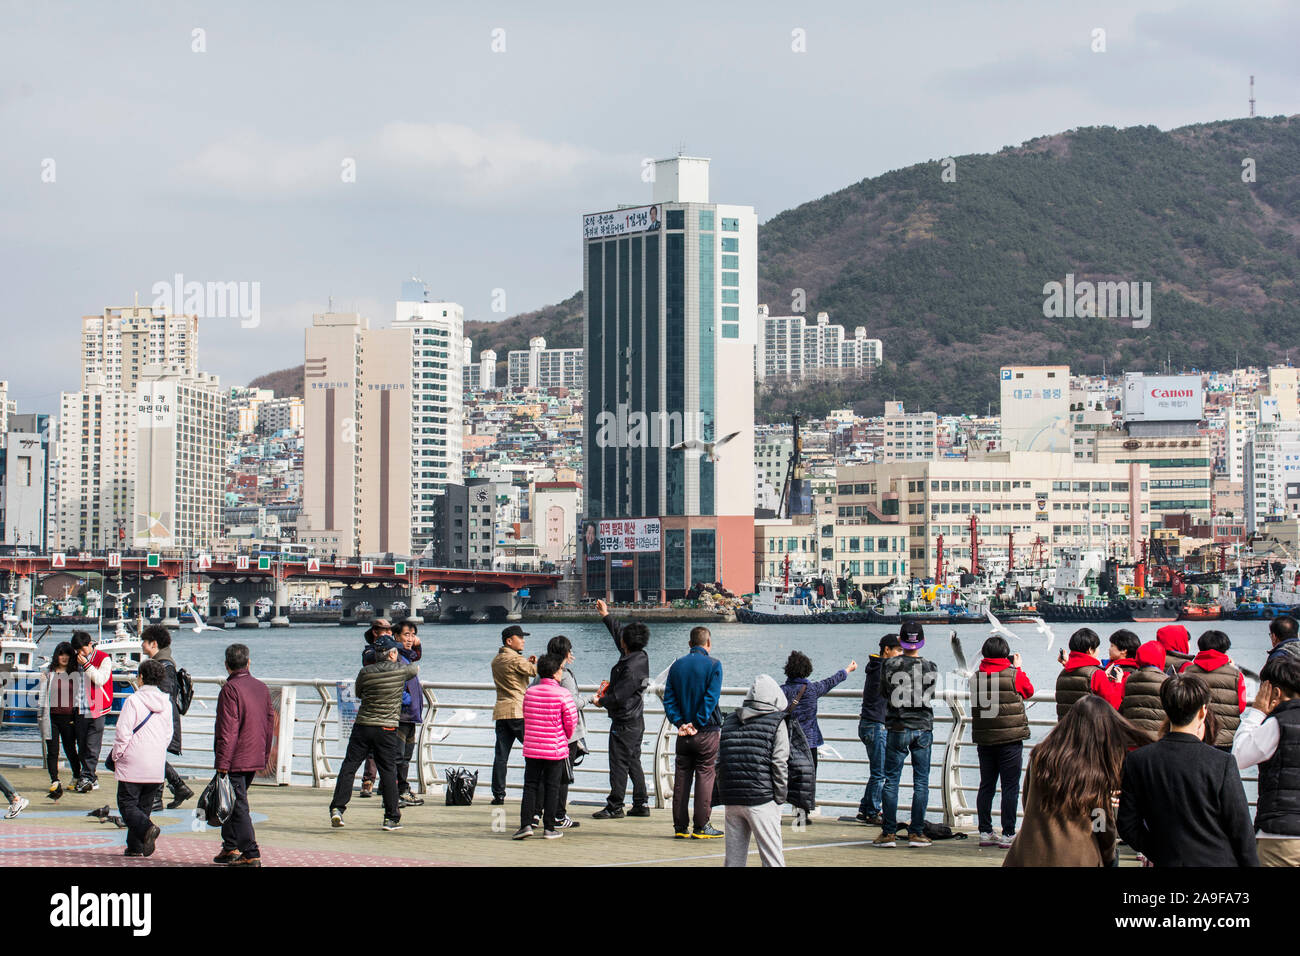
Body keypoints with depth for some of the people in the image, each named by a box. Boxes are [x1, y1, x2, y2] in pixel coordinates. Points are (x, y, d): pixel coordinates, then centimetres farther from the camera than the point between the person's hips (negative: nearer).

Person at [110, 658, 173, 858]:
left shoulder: (133, 701, -11)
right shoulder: (166, 703, 6)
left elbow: (123, 734, -13)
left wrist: (116, 756, 0)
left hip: (133, 766, -5)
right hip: (157, 767, 5)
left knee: (127, 805, 0)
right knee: (144, 806, 14)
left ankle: (146, 827, -26)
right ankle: (136, 847, 13)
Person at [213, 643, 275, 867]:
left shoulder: (230, 689, -13)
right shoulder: (262, 688, 10)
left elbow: (227, 730, -18)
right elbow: (270, 723, 15)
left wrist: (222, 763, -17)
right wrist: (265, 757, 22)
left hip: (235, 760, -7)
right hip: (255, 760, 8)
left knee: (238, 806, -4)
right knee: (235, 803, 18)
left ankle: (251, 854, -8)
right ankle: (231, 848, 21)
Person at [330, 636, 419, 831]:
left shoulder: (365, 672, 2)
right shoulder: (400, 669, -1)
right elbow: (416, 669, 21)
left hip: (362, 726, 1)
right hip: (387, 728, -1)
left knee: (348, 767, 4)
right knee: (388, 772, 5)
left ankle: (337, 807, -7)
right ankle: (391, 818, 7)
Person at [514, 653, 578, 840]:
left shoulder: (529, 692, 1)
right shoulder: (562, 694, -12)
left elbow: (526, 717, 10)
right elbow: (571, 721, -8)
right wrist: (566, 737, 13)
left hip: (531, 748, 3)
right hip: (555, 748, -3)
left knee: (530, 785, 9)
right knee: (552, 787, 6)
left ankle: (526, 823, -2)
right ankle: (549, 828, 9)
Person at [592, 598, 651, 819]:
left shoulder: (631, 668, -25)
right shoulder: (640, 656, 4)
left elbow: (618, 696, -22)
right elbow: (617, 631, 21)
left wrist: (601, 701, -3)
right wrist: (606, 616, 29)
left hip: (624, 723, -10)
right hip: (636, 720, 10)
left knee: (619, 764, -3)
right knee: (633, 762, 14)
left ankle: (614, 807, 1)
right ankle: (641, 804, 17)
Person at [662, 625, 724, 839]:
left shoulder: (677, 665, 8)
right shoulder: (713, 665, -6)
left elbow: (668, 698, 4)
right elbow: (711, 698, -14)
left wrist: (680, 723, -1)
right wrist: (698, 724, -11)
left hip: (683, 733, 4)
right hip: (706, 733, -4)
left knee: (681, 778, 7)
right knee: (705, 776, 0)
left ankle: (680, 827, 8)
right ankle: (701, 827, -1)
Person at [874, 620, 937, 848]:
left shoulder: (890, 665, -8)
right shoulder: (931, 667, -4)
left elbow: (883, 692, 5)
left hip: (897, 729, -1)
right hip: (924, 728, 1)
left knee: (891, 781, 5)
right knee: (921, 782, 6)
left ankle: (889, 833, 2)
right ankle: (917, 833, 5)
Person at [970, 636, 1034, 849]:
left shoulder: (977, 677, 2)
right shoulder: (1014, 675, -10)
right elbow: (1029, 691, 8)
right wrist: (1017, 668, 20)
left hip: (984, 740, 4)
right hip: (1010, 738, -4)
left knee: (986, 786, 11)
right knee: (1010, 787, 0)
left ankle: (985, 833, 13)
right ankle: (1008, 835, -1)